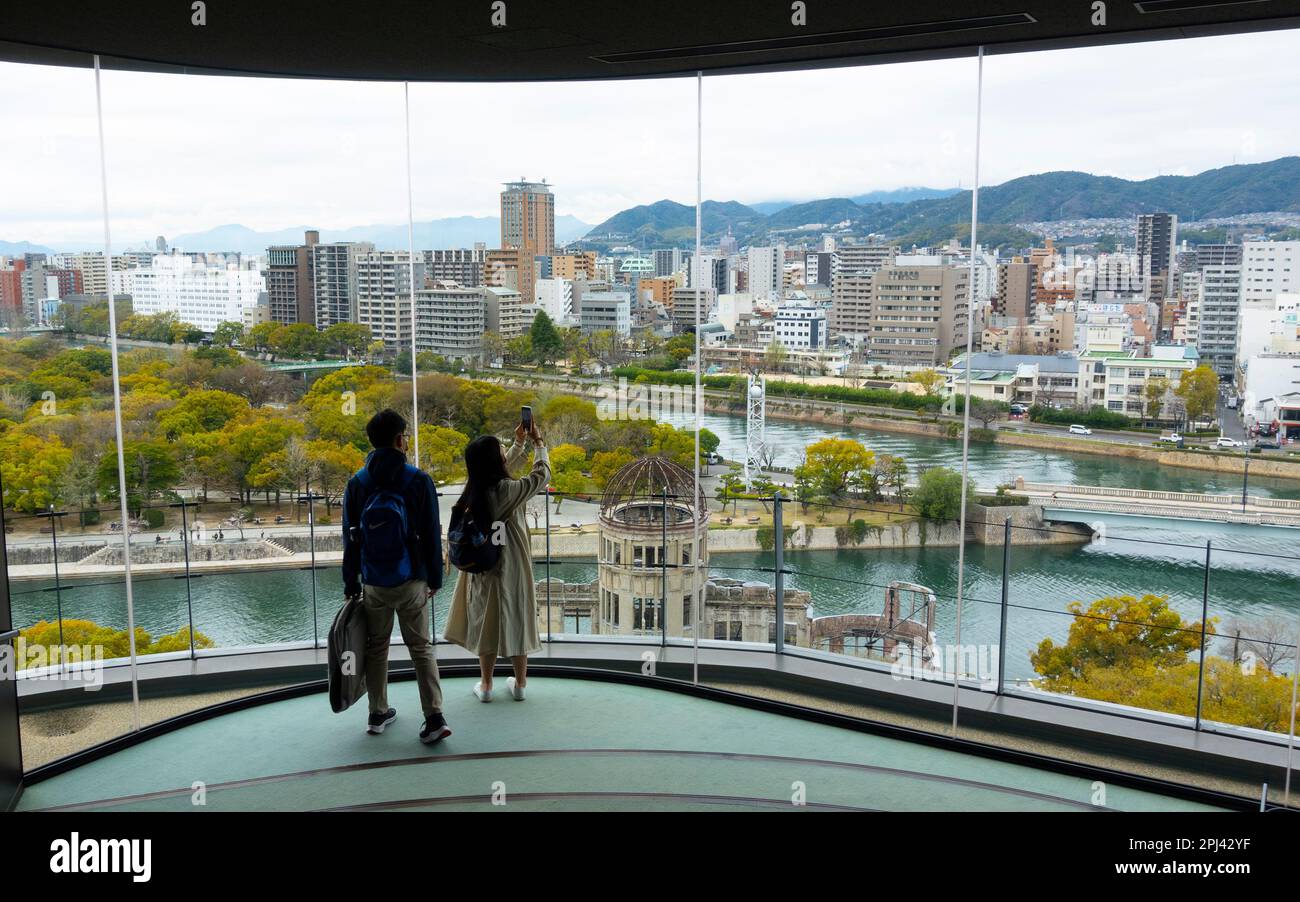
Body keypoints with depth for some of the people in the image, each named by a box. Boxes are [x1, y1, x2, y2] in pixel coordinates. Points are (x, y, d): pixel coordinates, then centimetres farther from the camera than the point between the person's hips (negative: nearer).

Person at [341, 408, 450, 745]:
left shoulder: (357, 483, -1)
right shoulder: (419, 480, -8)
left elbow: (350, 539, 2)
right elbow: (432, 535, -5)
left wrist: (350, 584, 9)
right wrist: (435, 579, 4)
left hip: (373, 582, 2)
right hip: (412, 581, -2)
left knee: (376, 648, 16)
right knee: (422, 648, 5)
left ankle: (378, 714, 24)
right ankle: (435, 717, -3)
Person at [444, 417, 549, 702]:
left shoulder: (474, 488, -6)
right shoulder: (506, 491, -22)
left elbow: (502, 473, 13)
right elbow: (542, 474, -9)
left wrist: (519, 443, 17)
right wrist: (538, 441, 5)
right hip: (511, 568, -4)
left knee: (487, 622, 14)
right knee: (517, 620, 11)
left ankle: (486, 685, 21)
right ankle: (520, 684, 22)